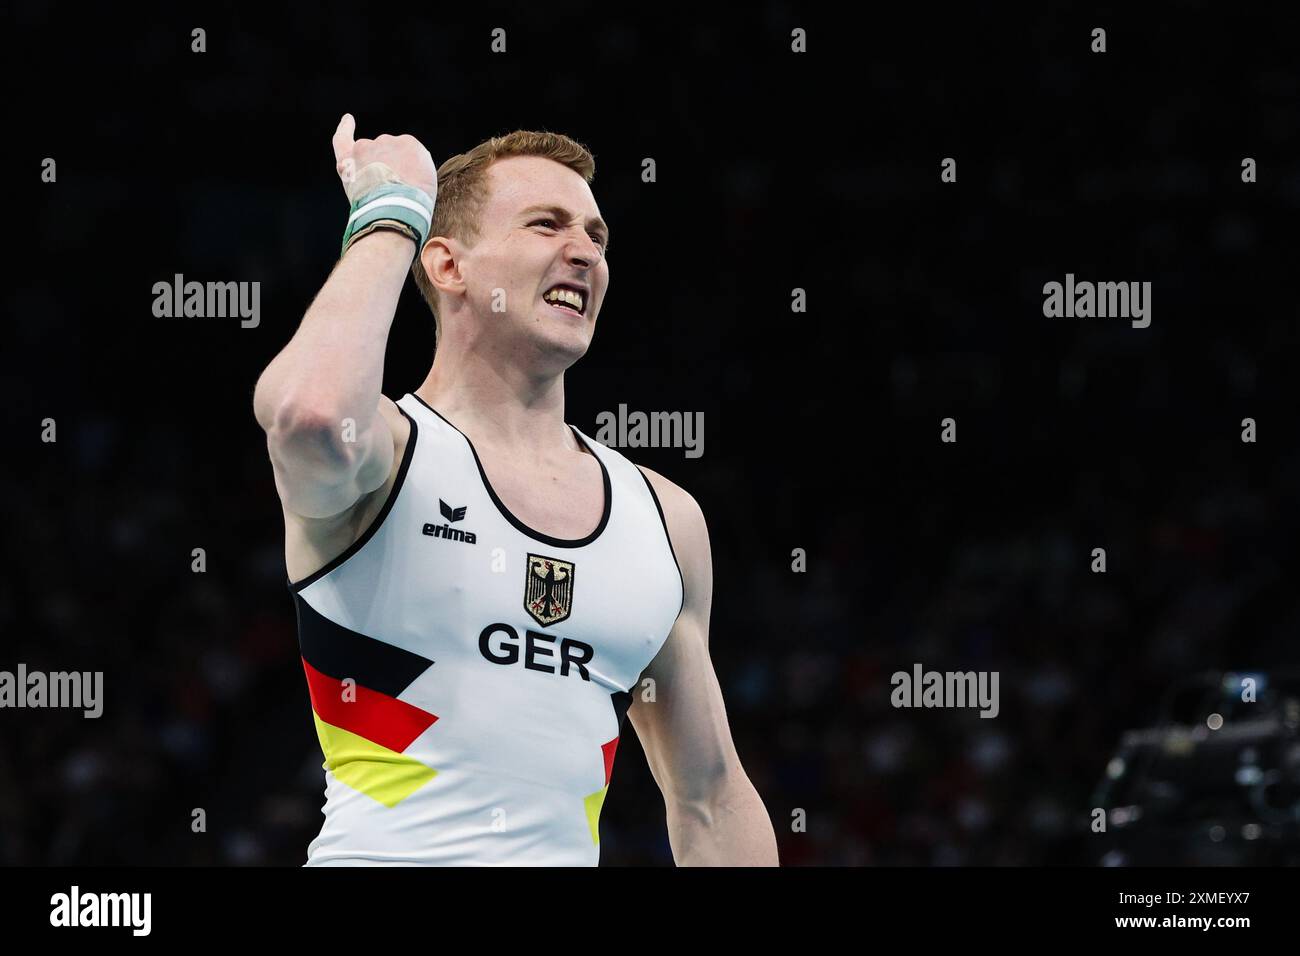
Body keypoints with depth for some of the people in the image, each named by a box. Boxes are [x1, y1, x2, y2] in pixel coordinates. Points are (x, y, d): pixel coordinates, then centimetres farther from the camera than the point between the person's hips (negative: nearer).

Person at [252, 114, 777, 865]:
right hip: (384, 854, -4)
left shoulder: (663, 518, 12)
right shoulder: (388, 456, -1)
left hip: (567, 852, 4)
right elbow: (314, 415, -25)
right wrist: (389, 218, -11)